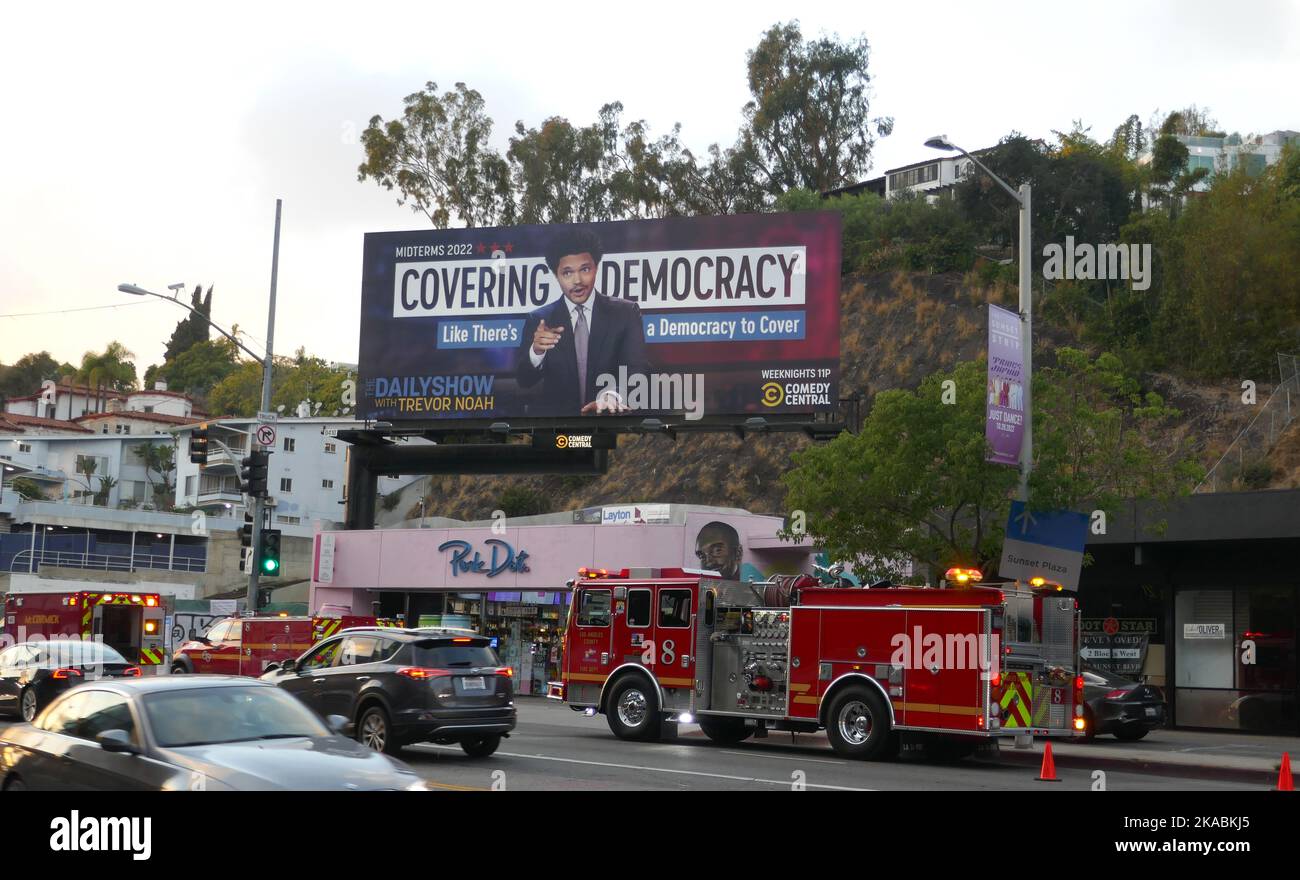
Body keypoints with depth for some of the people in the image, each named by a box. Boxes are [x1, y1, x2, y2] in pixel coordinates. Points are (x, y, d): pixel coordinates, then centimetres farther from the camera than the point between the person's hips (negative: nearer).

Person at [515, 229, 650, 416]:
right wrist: (536, 351, -22)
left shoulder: (625, 313, 4)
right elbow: (524, 380, 1)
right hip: (554, 418, 1)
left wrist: (612, 395, -30)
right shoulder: (539, 320, 8)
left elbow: (637, 368, -8)